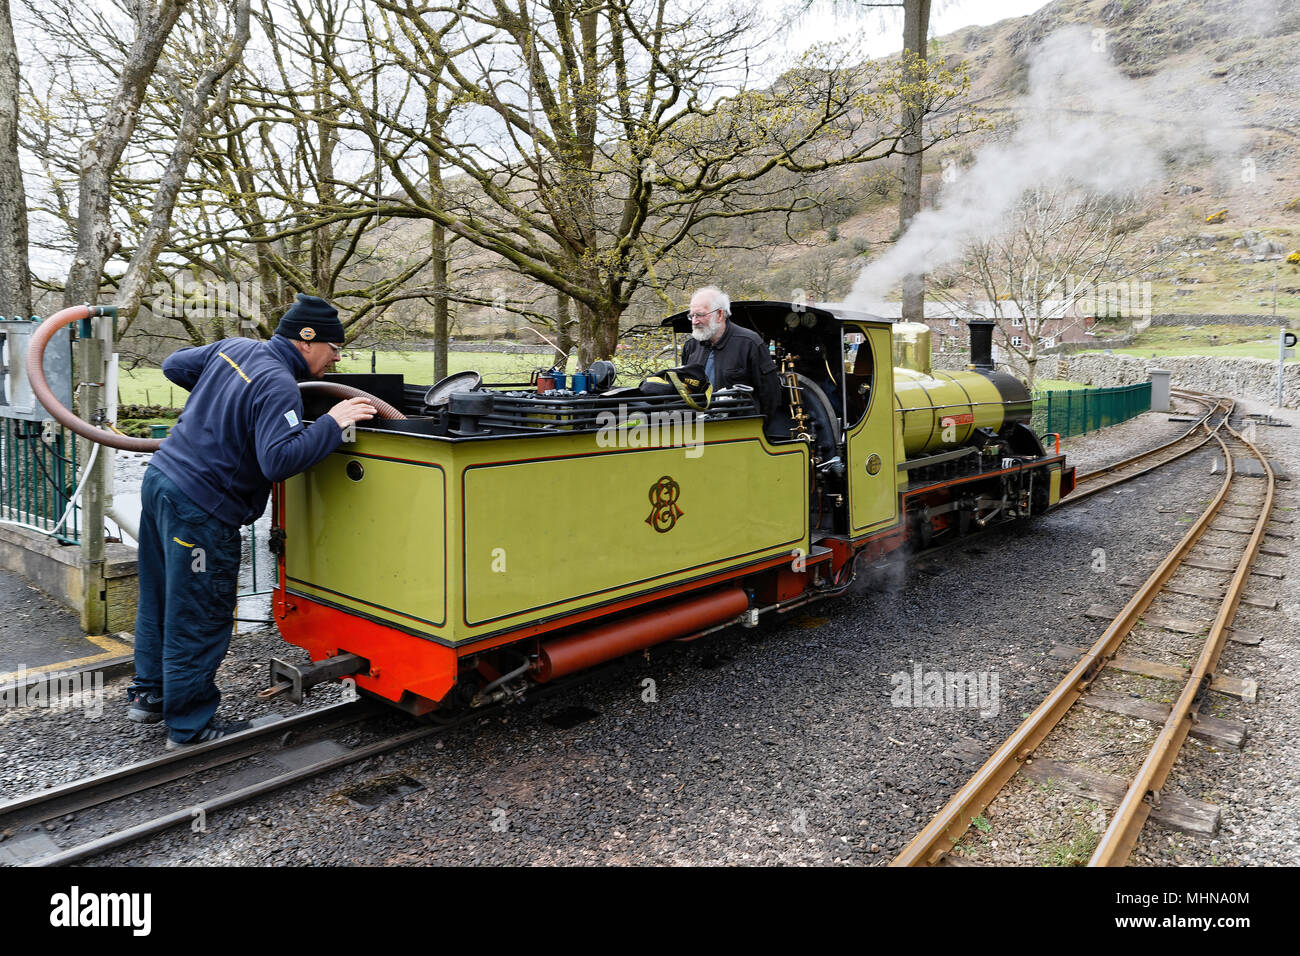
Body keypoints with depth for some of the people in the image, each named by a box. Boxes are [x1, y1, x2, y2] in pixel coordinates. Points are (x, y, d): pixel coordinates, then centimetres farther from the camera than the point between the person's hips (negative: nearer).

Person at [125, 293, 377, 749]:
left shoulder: (233, 348, 6)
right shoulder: (279, 387, -21)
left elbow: (175, 365, 21)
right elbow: (279, 460, -31)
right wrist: (332, 424, -25)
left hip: (161, 480, 10)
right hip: (199, 509, -10)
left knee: (160, 600, 22)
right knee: (200, 618, 2)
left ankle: (150, 693, 39)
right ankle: (190, 726, 14)